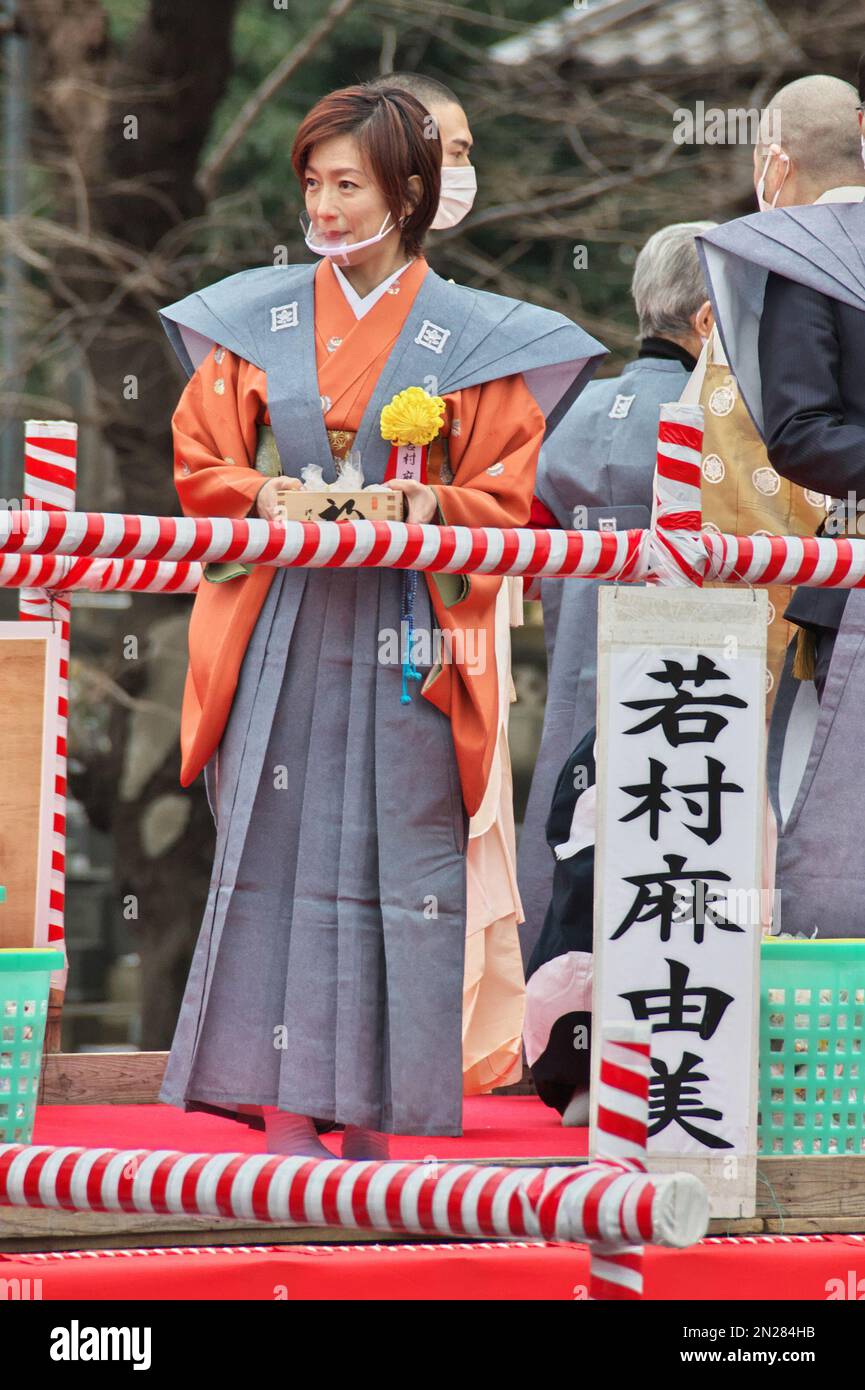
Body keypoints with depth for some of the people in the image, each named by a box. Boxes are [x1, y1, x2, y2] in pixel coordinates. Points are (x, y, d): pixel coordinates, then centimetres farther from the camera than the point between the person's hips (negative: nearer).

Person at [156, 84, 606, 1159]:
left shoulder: (474, 338, 4)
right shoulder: (254, 322, 11)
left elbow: (515, 495, 4)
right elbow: (198, 466, 12)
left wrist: (432, 507, -15)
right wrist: (264, 496, -9)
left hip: (408, 634, -1)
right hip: (280, 623, 2)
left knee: (401, 851, -4)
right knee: (279, 849, -5)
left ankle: (371, 1111, 1)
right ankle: (283, 1108, -2)